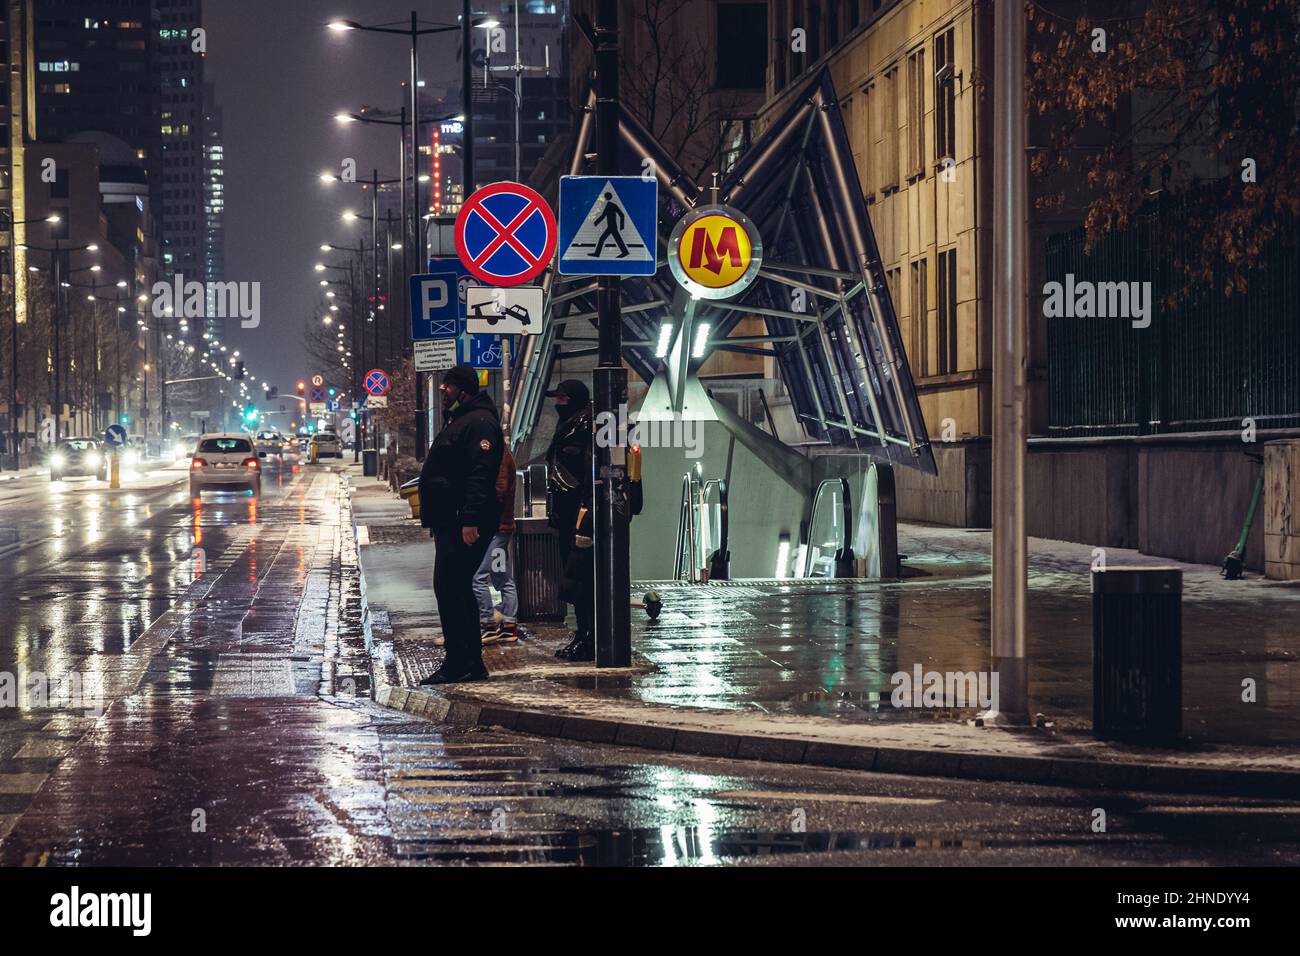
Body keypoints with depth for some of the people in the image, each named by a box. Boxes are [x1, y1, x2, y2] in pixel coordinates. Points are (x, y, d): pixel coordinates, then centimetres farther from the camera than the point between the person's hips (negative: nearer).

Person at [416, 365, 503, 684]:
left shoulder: (479, 422, -13)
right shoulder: (459, 420, 22)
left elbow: (480, 476, -23)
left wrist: (470, 520, -29)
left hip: (463, 524, -11)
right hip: (450, 522, 11)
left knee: (449, 588, -13)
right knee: (457, 589, 13)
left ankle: (459, 664, -11)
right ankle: (471, 663, 17)